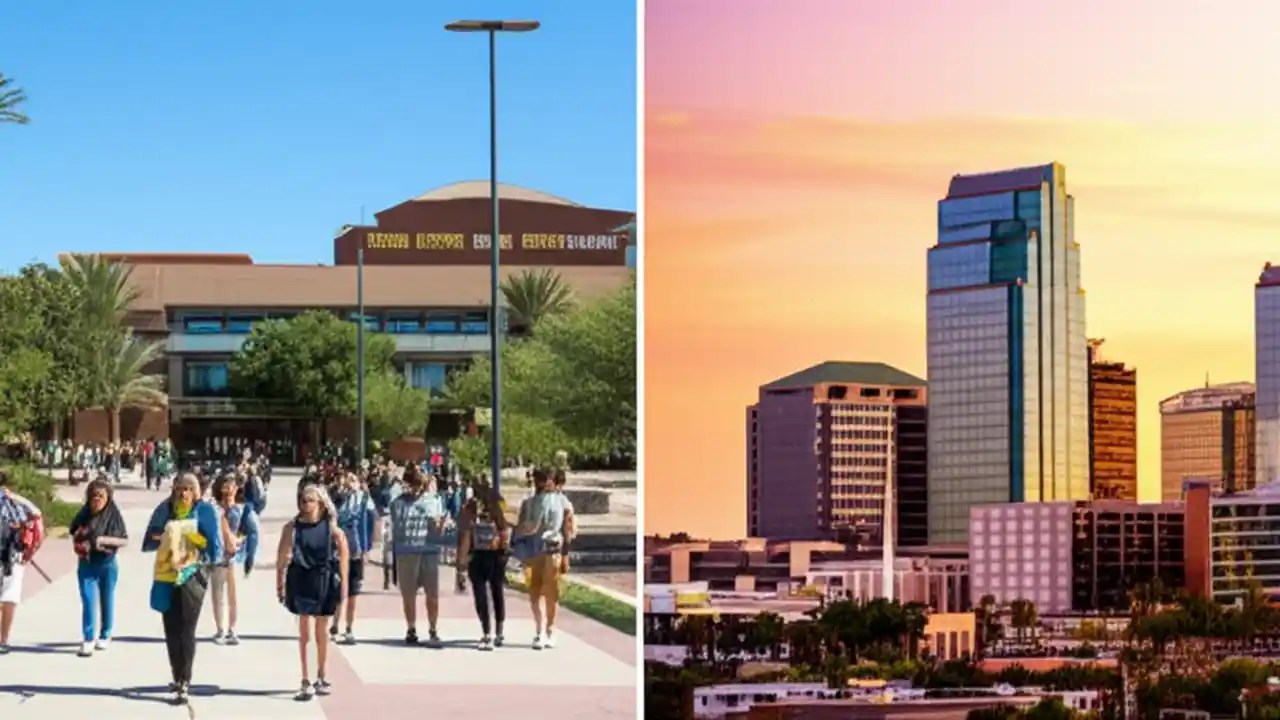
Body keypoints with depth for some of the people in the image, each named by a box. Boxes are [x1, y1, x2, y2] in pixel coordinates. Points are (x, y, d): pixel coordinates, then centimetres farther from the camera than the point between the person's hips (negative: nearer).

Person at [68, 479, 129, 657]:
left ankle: (105, 636, 28)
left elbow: (124, 540, -11)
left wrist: (102, 539, -23)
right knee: (88, 601, -7)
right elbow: (74, 533, 16)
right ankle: (88, 640, -9)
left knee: (106, 601, 11)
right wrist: (78, 543, -5)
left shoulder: (113, 515, -10)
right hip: (86, 564, 2)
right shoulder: (84, 514, 1)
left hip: (107, 564, -2)